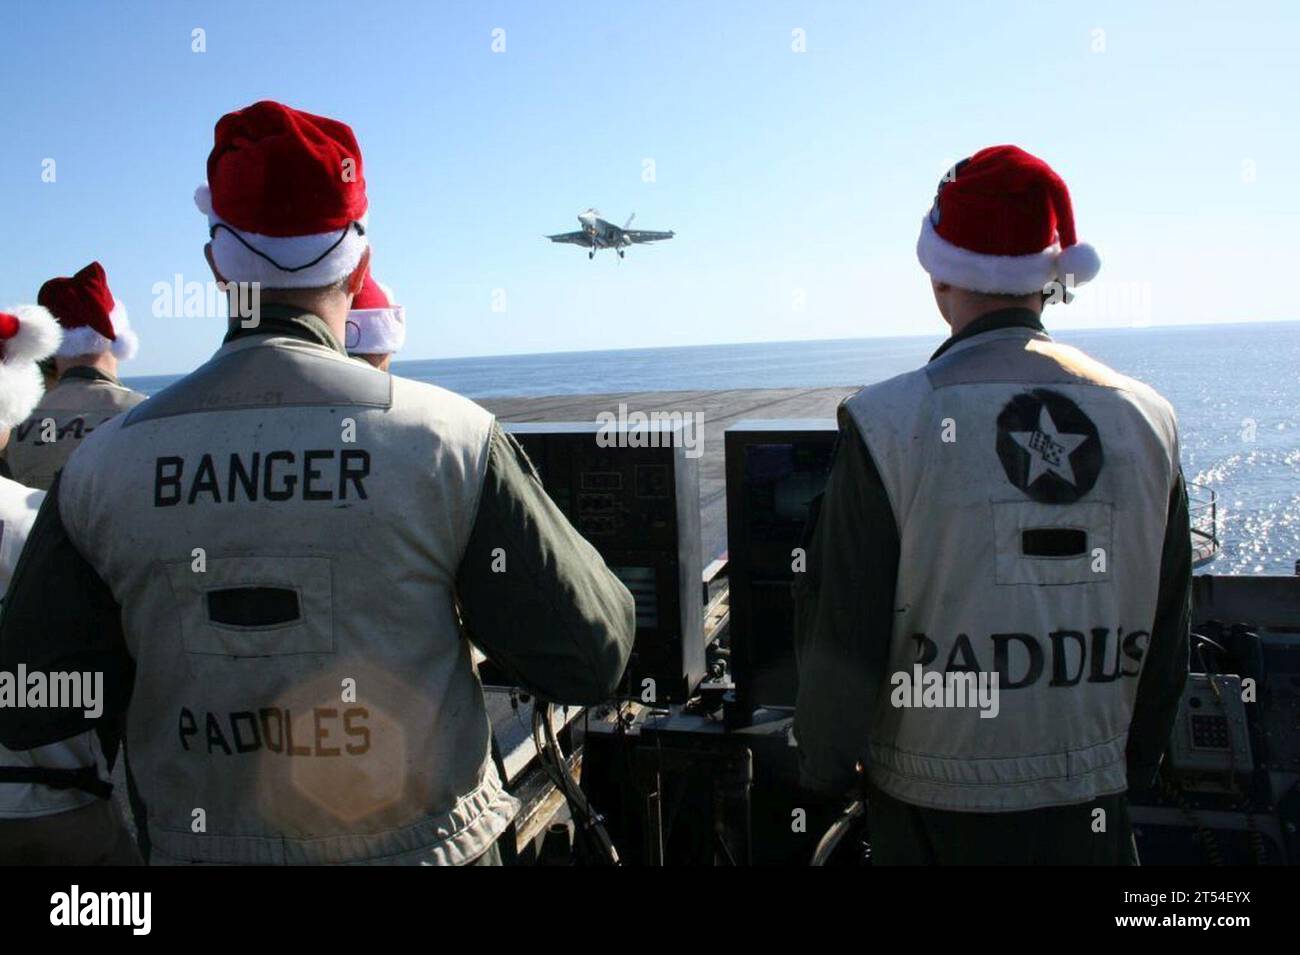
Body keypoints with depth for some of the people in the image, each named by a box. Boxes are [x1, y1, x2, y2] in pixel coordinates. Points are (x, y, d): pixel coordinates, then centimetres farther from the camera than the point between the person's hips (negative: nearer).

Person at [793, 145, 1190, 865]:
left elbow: (843, 634, -14)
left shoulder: (887, 425, -17)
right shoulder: (1145, 419, -4)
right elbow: (1166, 634, 4)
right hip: (1091, 804, 3)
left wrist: (826, 766, 3)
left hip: (935, 810, -3)